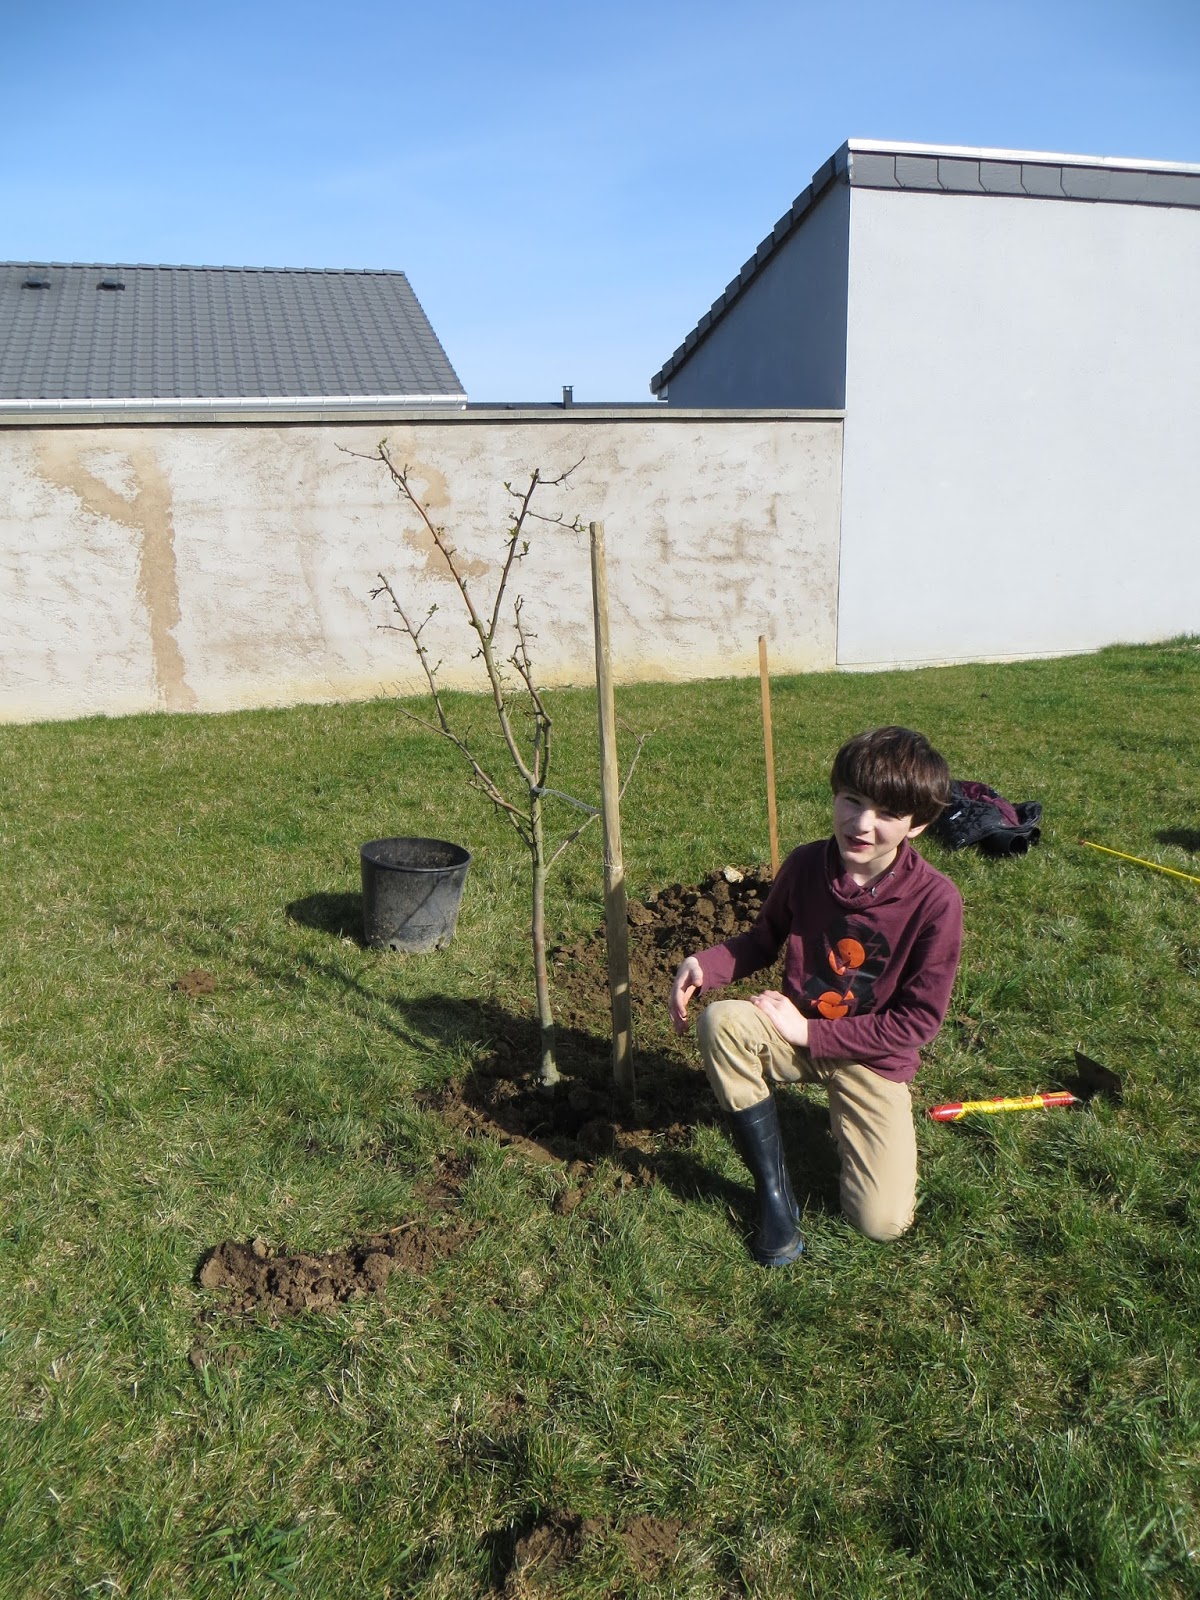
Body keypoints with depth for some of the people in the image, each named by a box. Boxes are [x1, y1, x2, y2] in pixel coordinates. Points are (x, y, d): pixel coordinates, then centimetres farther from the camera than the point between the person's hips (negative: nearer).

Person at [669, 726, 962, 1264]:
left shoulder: (935, 900, -21)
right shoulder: (804, 865, -13)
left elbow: (918, 1020, -15)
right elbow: (764, 940, 6)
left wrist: (811, 1034, -17)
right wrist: (704, 964, -14)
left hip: (874, 1057, -2)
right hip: (796, 1030, 2)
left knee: (883, 1222, -14)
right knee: (720, 1021, -31)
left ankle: (842, 1114, 18)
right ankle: (775, 1193, -15)